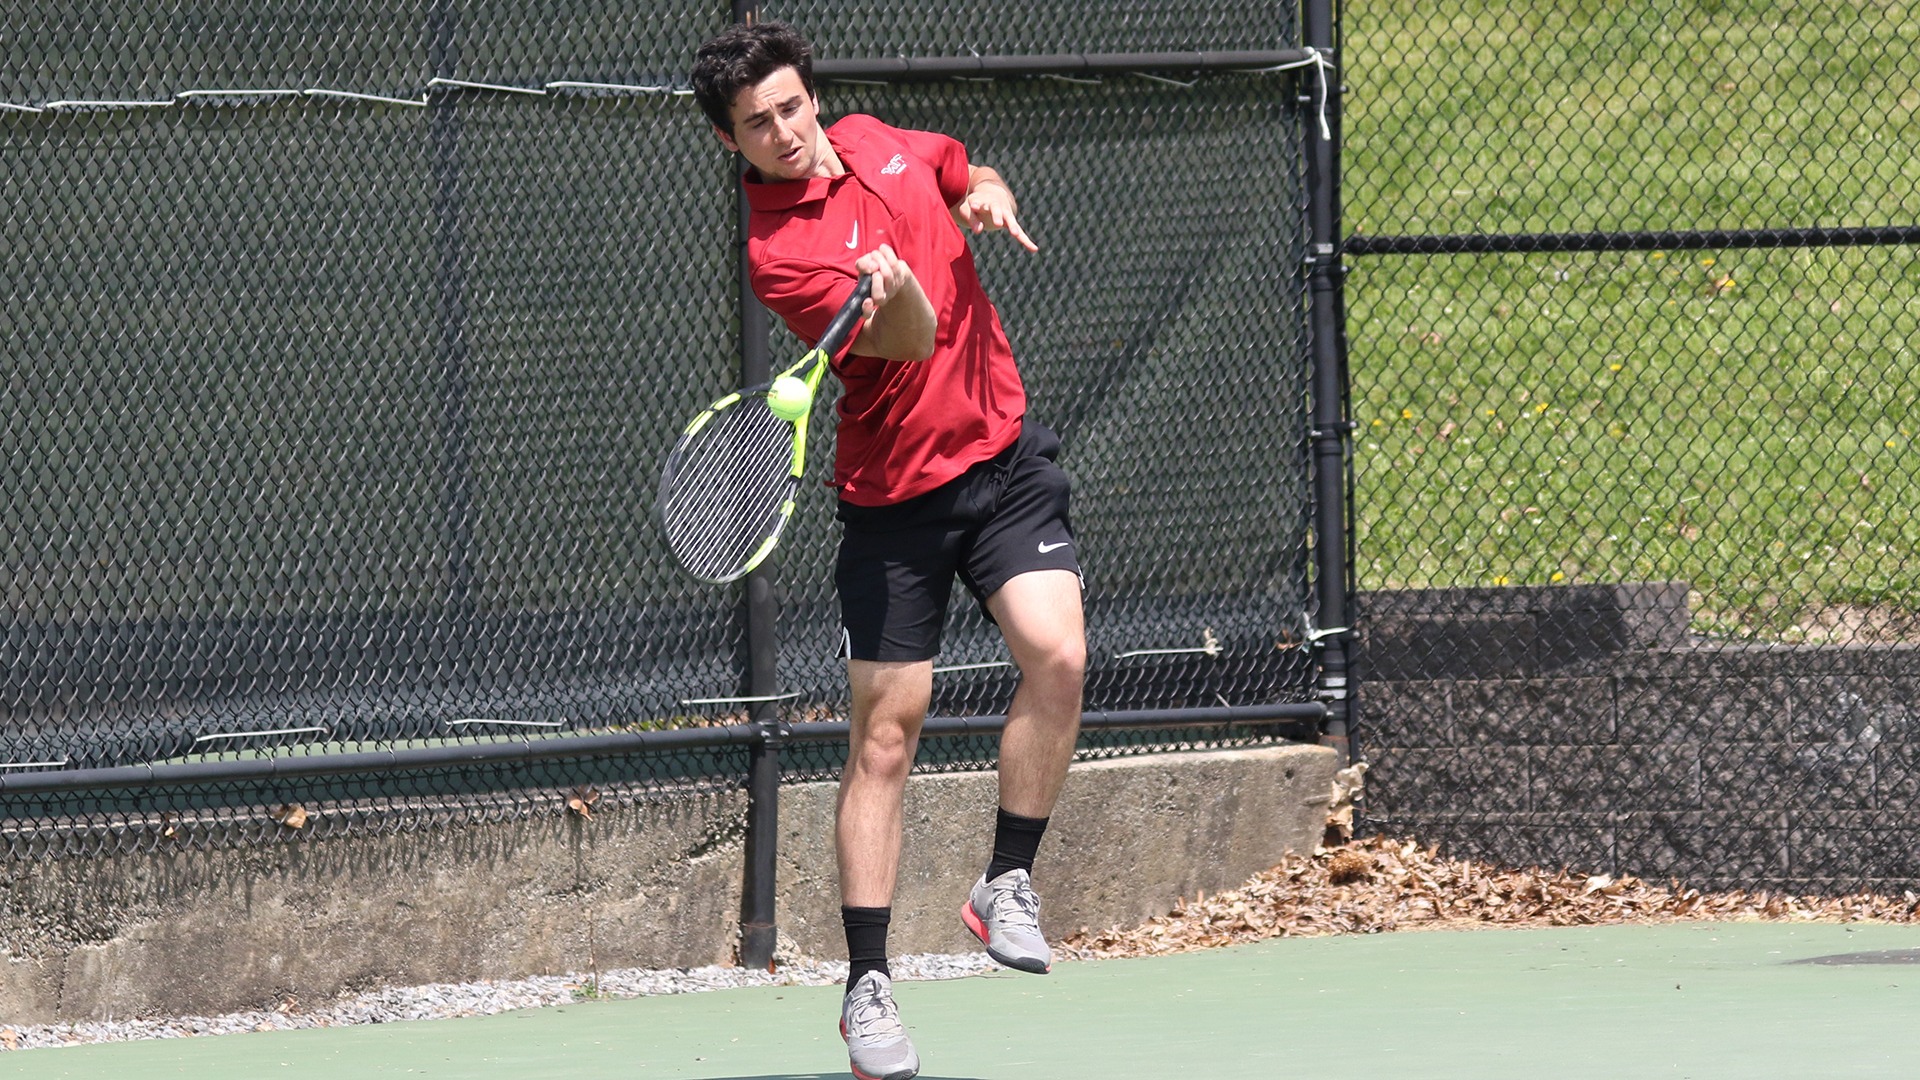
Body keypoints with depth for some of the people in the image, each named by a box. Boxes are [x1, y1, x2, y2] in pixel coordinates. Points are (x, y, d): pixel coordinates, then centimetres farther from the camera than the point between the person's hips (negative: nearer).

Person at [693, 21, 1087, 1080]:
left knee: (1056, 654, -18)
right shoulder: (777, 249, -17)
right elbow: (908, 343, -25)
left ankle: (1006, 884, 0)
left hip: (1002, 452, 4)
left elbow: (967, 177, 22)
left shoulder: (875, 142, 3)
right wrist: (895, 293, -48)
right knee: (885, 735, -2)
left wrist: (989, 198, -1)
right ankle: (867, 986, 7)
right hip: (894, 495, -4)